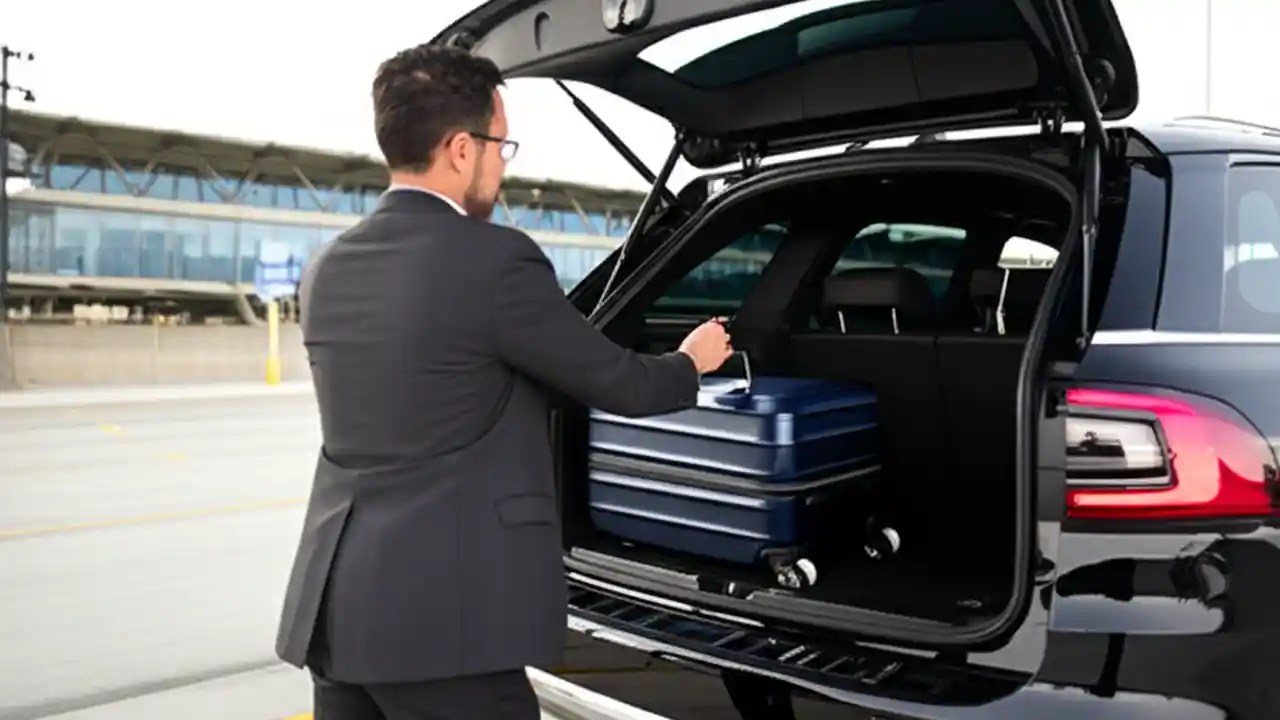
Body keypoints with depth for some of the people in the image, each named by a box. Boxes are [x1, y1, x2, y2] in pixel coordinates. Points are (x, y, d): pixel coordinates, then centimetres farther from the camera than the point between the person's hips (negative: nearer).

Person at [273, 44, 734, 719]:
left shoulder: (327, 270, 8)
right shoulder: (495, 260, -14)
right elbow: (619, 383, -4)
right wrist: (691, 362, 18)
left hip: (335, 607, 8)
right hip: (441, 618, -7)